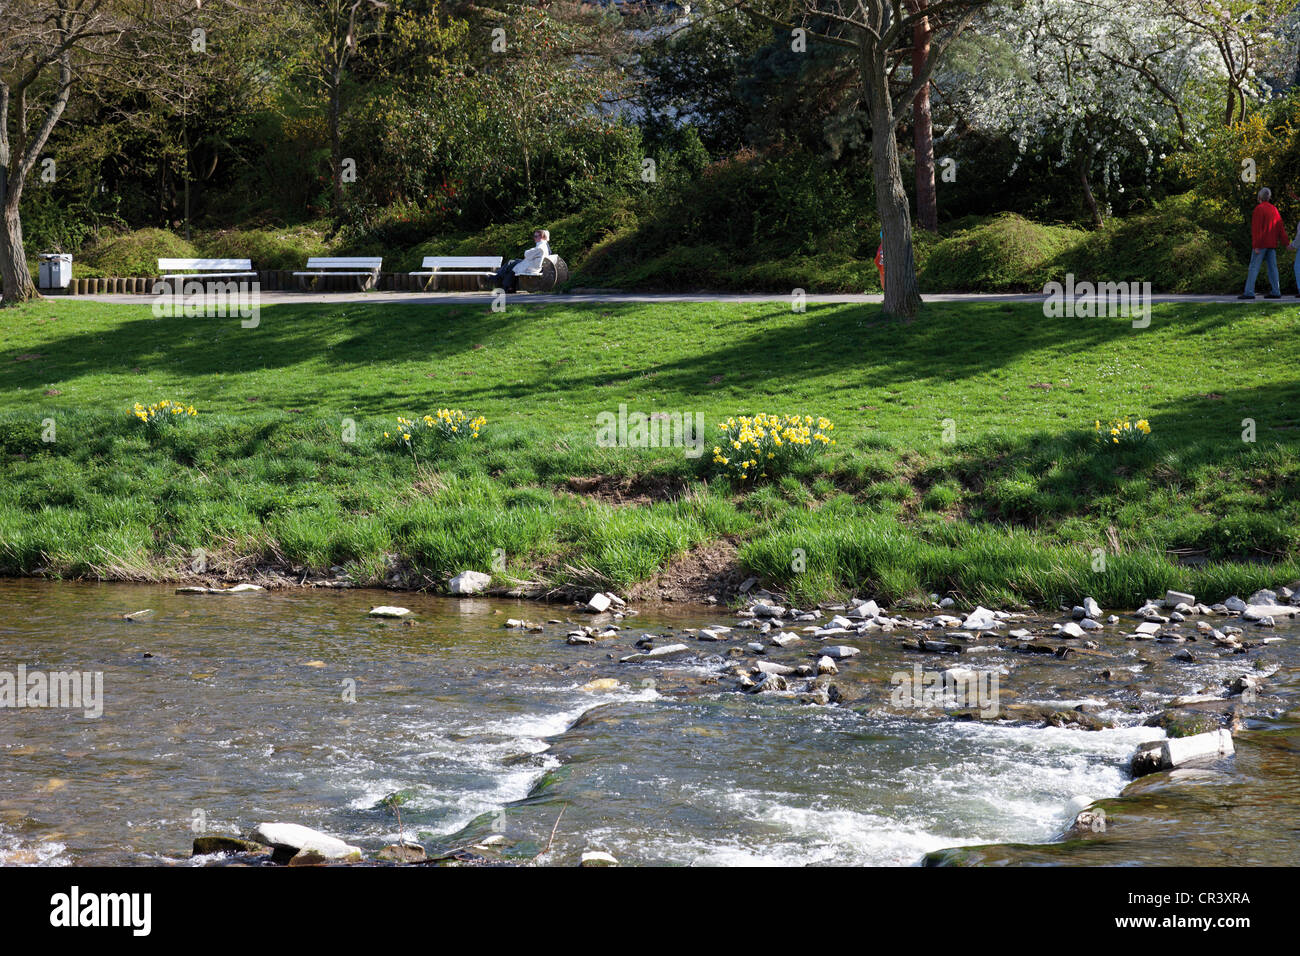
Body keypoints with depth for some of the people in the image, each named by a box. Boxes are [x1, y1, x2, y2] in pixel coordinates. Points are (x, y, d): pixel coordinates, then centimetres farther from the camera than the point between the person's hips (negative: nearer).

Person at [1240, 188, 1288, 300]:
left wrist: (1256, 245, -18)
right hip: (1272, 244, 7)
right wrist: (1284, 239, 7)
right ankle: (1275, 292, 5)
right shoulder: (1274, 209, 11)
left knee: (1254, 267, -7)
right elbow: (1280, 226, 9)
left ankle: (1249, 292, -11)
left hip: (1261, 244, -7)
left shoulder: (1259, 209, -11)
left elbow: (1256, 228, -16)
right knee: (1272, 267, 7)